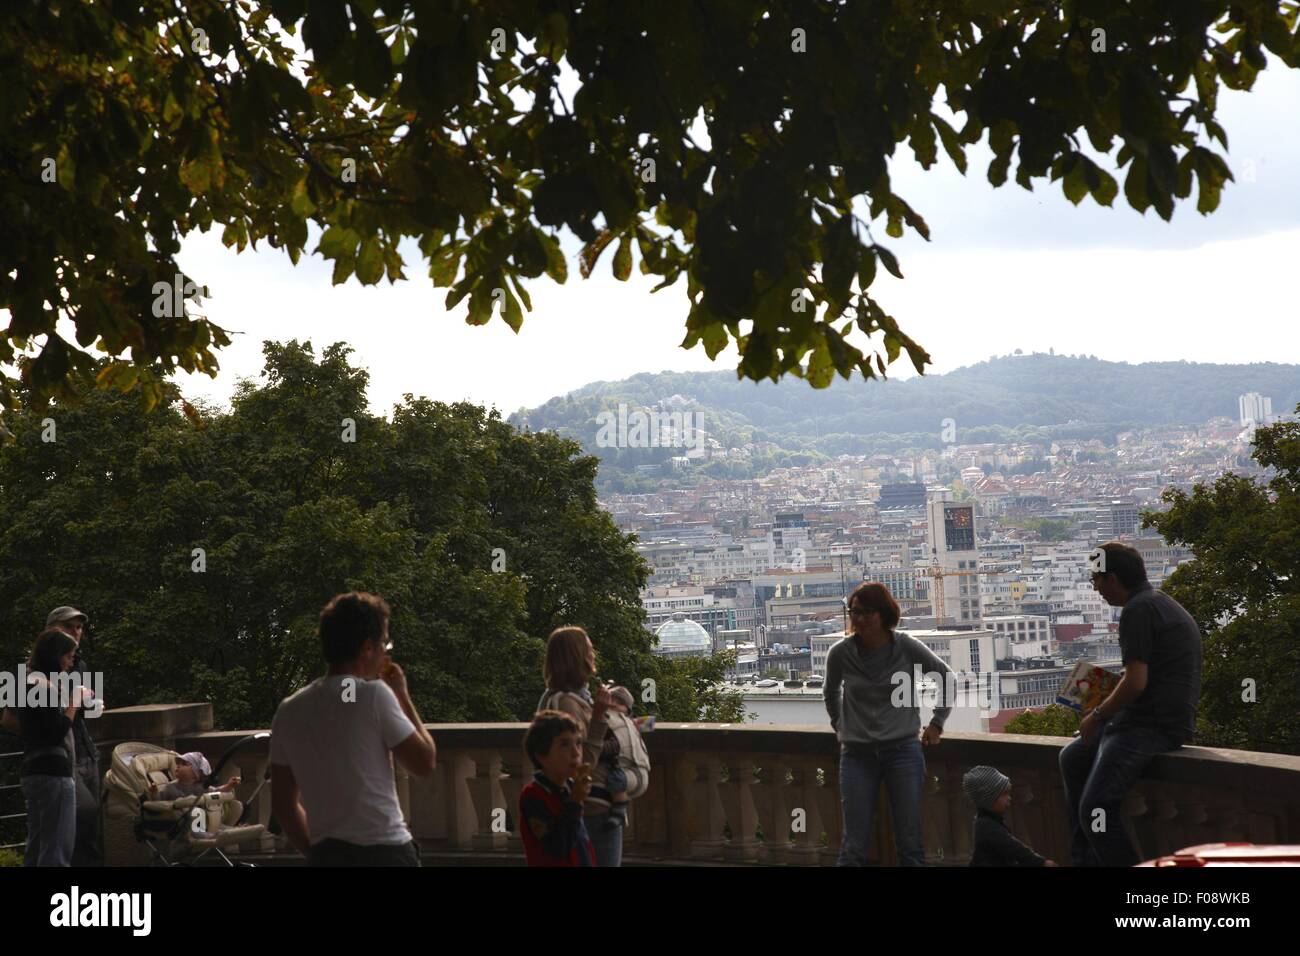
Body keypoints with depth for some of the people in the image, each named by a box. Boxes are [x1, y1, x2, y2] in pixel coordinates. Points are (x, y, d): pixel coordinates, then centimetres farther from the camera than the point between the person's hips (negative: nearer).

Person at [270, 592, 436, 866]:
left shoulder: (290, 711, 8)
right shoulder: (373, 695, -9)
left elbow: (283, 804, 12)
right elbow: (424, 762, -2)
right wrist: (403, 696, 7)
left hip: (326, 856, 6)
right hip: (384, 852, -6)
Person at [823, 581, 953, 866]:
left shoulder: (908, 648, -7)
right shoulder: (840, 653, -5)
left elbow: (948, 679, 10)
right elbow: (831, 693, 17)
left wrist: (937, 723, 10)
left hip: (903, 750, 0)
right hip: (857, 755, 0)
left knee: (910, 845, 3)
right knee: (854, 848, -1)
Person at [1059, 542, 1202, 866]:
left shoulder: (1138, 611, -15)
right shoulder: (1160, 603, 18)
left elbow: (1136, 682, -22)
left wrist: (1097, 716, -7)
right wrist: (1103, 709, 18)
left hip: (1154, 726, -11)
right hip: (1157, 719, 11)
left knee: (1095, 808, -20)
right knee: (1073, 758, 23)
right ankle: (1084, 860, 23)